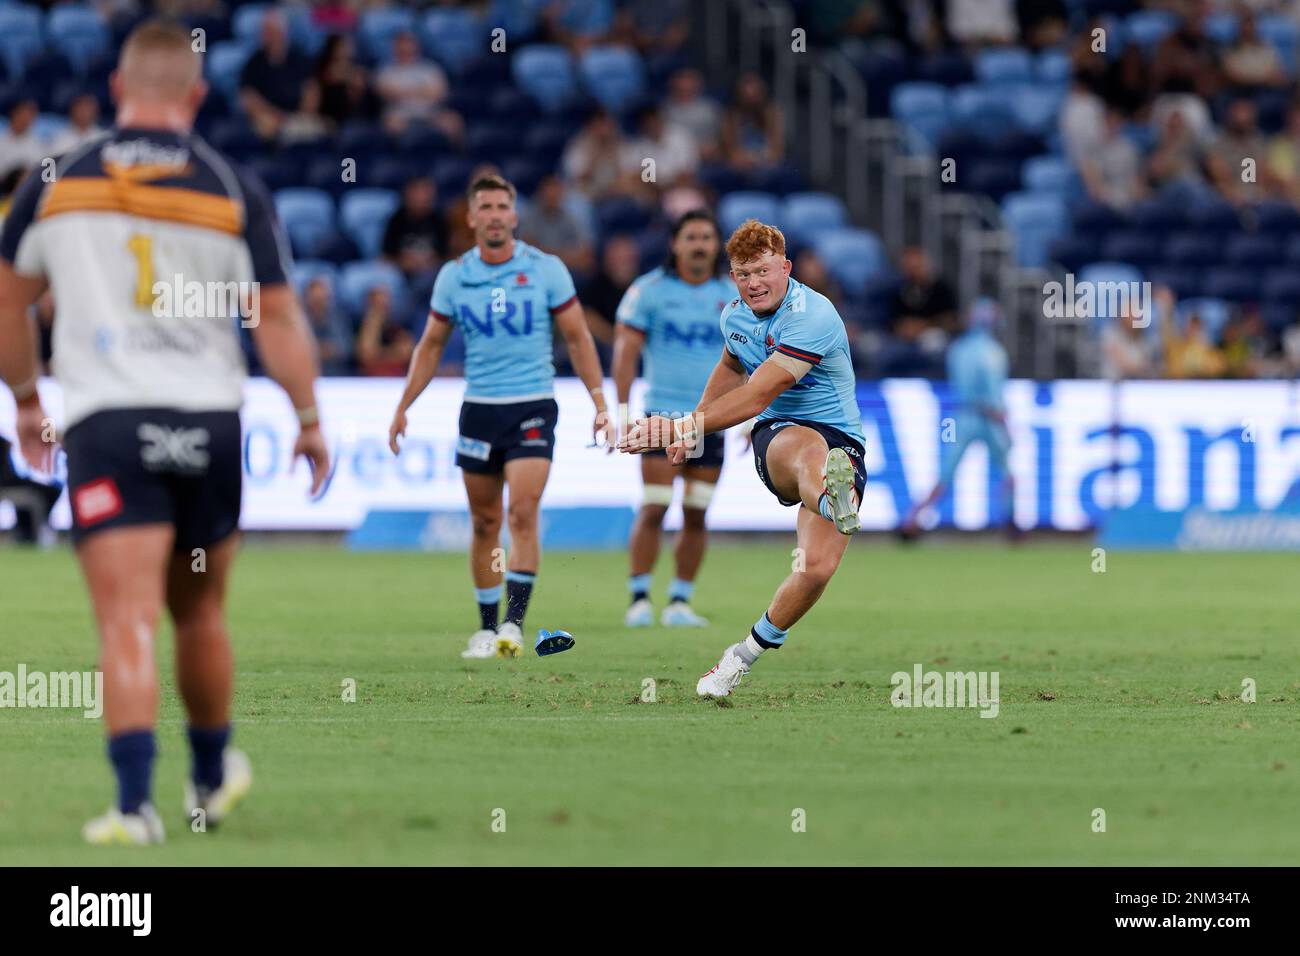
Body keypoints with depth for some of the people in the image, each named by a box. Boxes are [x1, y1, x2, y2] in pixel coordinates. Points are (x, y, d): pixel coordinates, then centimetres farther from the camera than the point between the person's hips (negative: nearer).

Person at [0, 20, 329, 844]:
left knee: (129, 623, -8)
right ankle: (212, 778, 35)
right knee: (201, 615, 19)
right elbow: (279, 319, -2)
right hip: (208, 422, 1)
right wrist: (310, 422, 9)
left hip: (106, 422, -1)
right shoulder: (236, 191, -1)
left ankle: (136, 802, -22)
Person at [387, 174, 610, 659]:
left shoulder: (546, 269, -2)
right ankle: (487, 627, 17)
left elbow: (577, 337, 4)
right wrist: (403, 407, 9)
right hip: (479, 409, 2)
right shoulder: (454, 275, 4)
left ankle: (515, 620, -15)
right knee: (484, 523, 7)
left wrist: (600, 402, -2)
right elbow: (431, 346, 13)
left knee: (523, 514, -16)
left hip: (532, 407, -2)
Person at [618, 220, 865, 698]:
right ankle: (833, 502, -79)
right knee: (811, 451, -38)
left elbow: (755, 397, -24)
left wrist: (685, 428, -29)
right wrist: (692, 425, 33)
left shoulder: (813, 316, -18)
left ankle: (749, 651, 6)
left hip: (842, 441, -3)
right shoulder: (735, 316, 6)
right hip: (777, 434, 3)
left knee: (817, 568, -19)